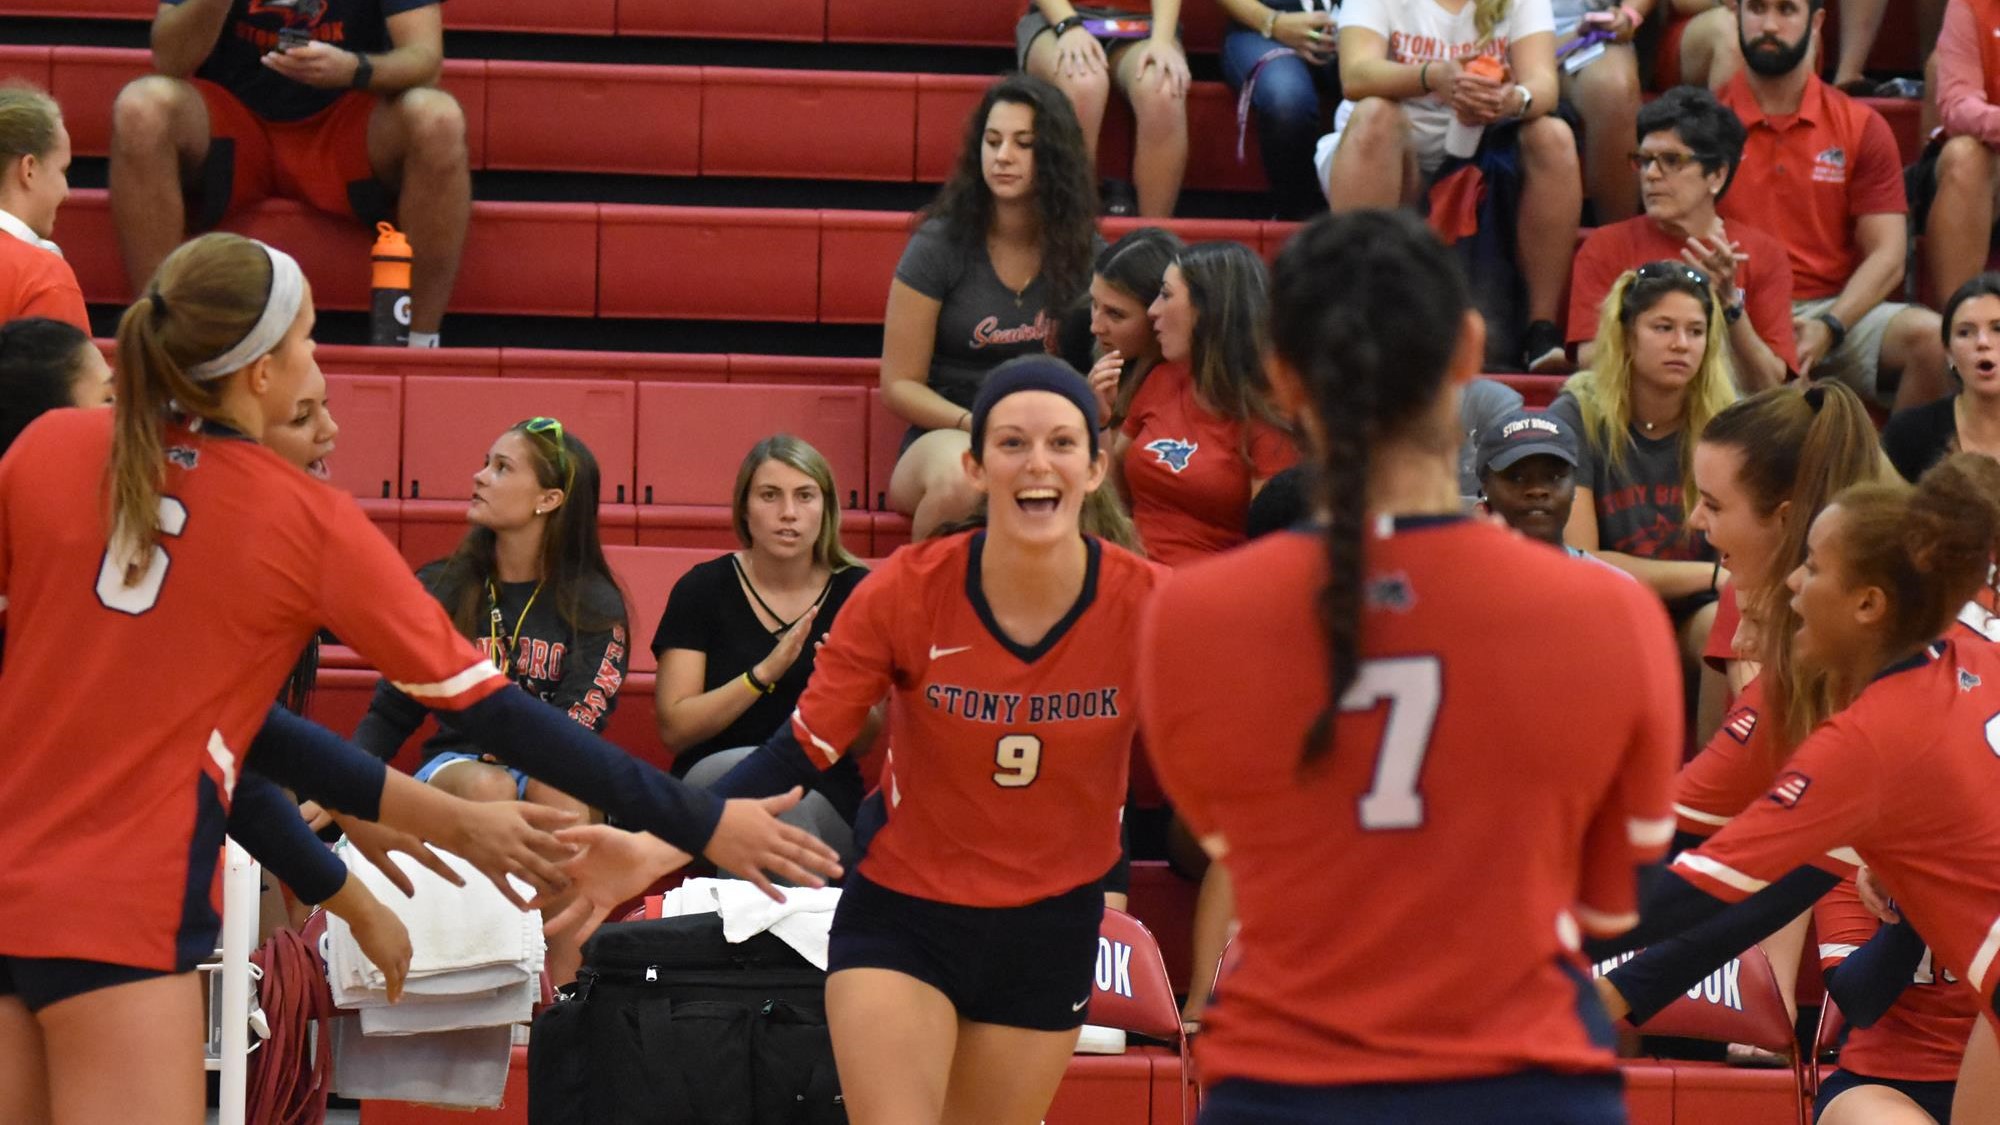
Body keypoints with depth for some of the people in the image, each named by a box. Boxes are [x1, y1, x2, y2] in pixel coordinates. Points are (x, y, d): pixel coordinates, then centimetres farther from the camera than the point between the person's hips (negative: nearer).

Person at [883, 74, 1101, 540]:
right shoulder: (940, 246, -2)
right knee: (959, 482, -41)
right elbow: (899, 385, 1)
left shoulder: (1083, 252, 8)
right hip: (943, 436, -2)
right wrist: (974, 423, -16)